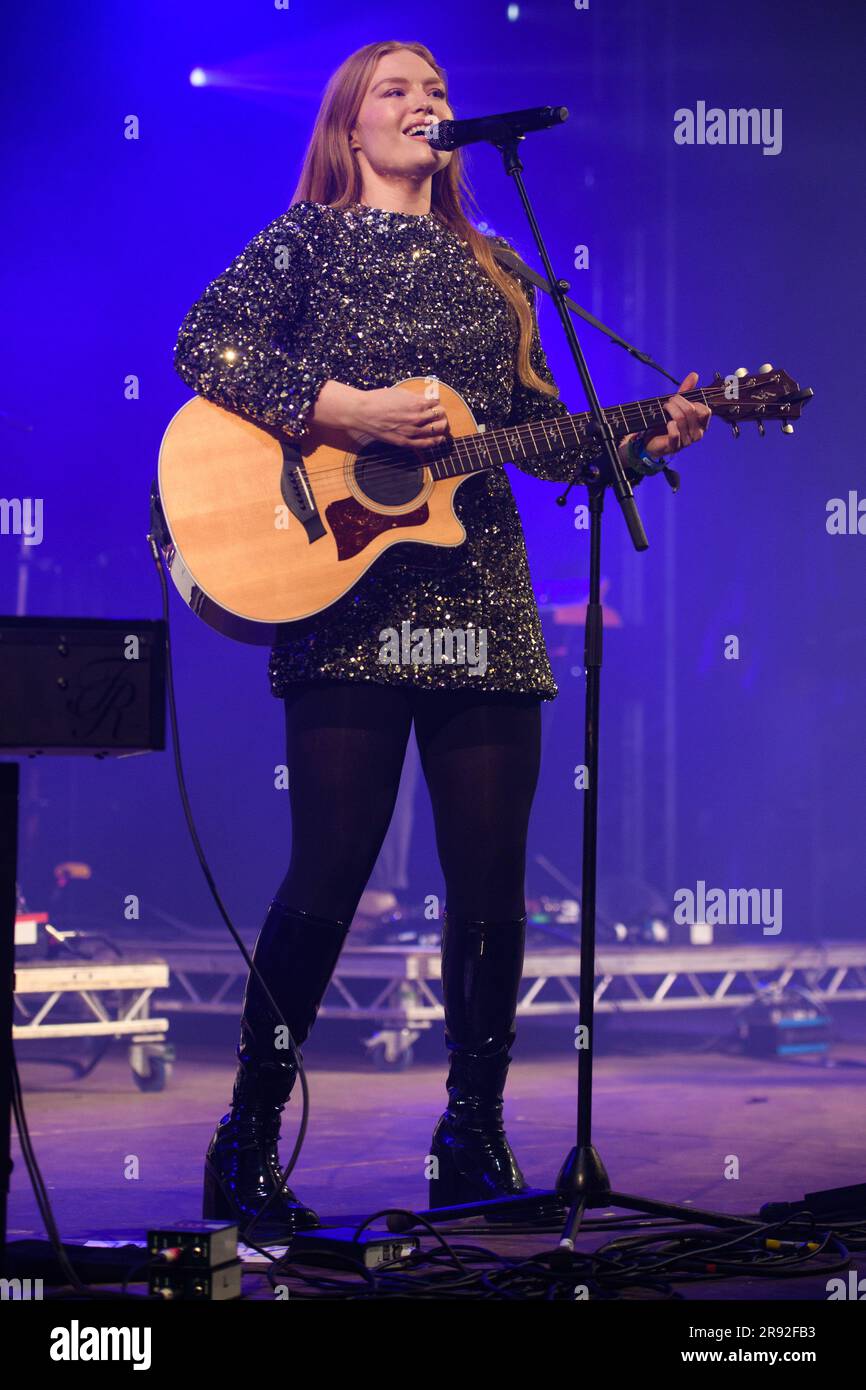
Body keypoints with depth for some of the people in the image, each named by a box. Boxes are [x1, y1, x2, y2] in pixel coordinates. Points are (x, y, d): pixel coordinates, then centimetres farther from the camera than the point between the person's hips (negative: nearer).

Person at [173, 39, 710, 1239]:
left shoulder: (492, 273, 20)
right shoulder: (311, 236, 6)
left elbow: (540, 433, 19)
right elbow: (207, 345, -7)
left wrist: (642, 441, 2)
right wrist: (349, 409, -16)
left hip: (483, 607, 5)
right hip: (348, 598, -5)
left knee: (492, 883, 2)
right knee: (330, 872, -8)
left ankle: (474, 1137, 16)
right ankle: (247, 1147, 3)